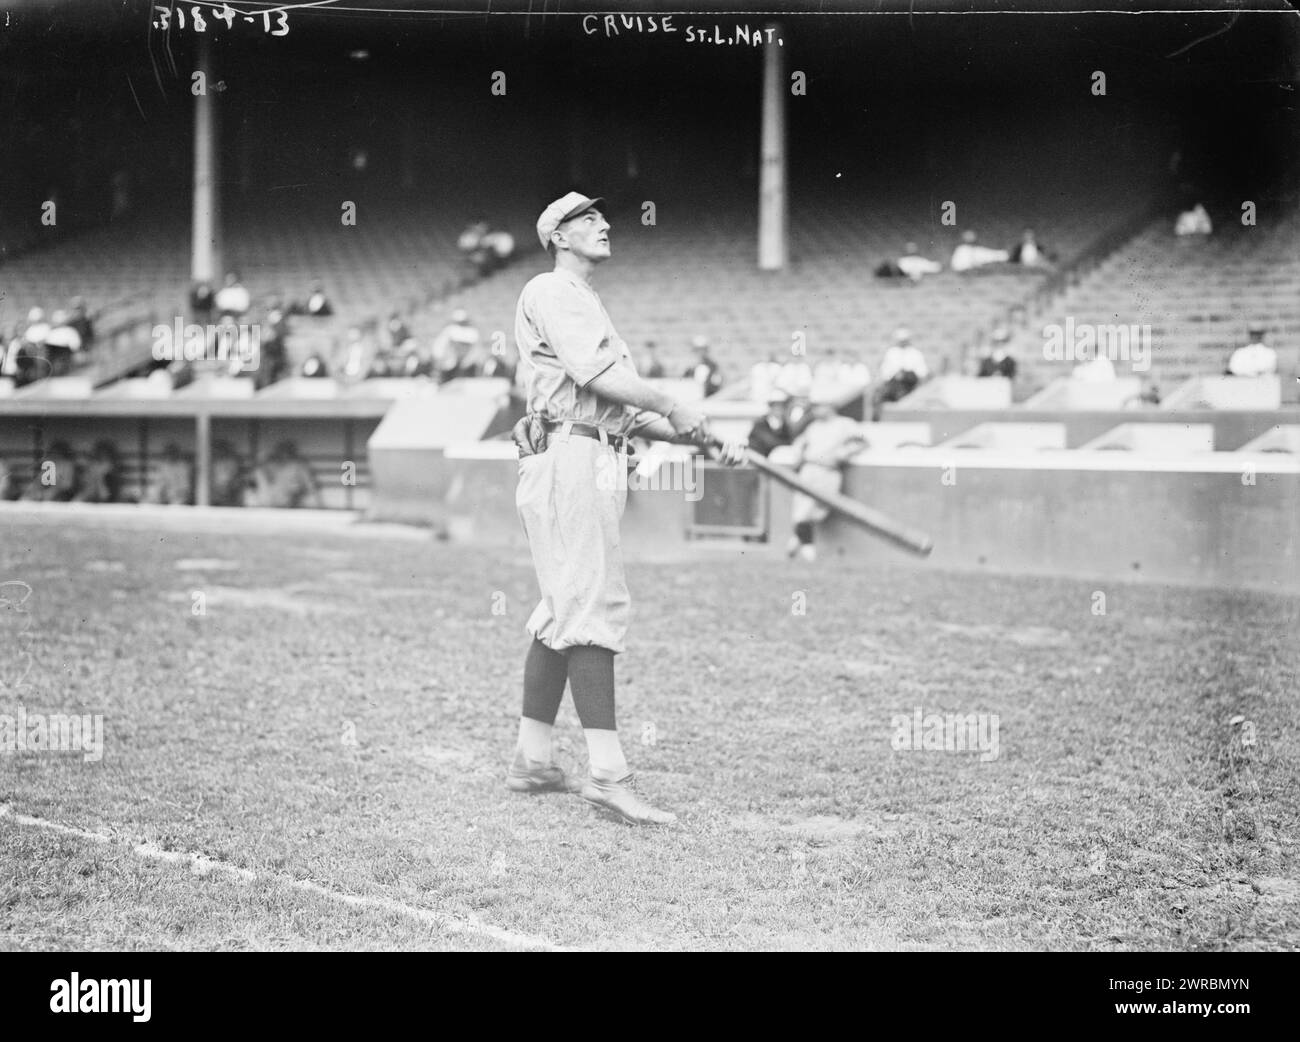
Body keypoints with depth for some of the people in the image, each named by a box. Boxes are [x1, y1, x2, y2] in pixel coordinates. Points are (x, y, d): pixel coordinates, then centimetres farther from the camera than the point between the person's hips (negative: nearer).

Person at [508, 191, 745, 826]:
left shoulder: (589, 305, 29)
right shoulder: (550, 291, -2)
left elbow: (627, 411, 23)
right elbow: (595, 373, -17)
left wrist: (705, 441, 13)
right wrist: (675, 408, -9)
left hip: (597, 464, 10)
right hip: (568, 458, -10)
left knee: (562, 614, 10)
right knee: (593, 608, -16)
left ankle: (531, 761, 15)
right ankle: (607, 774, -20)